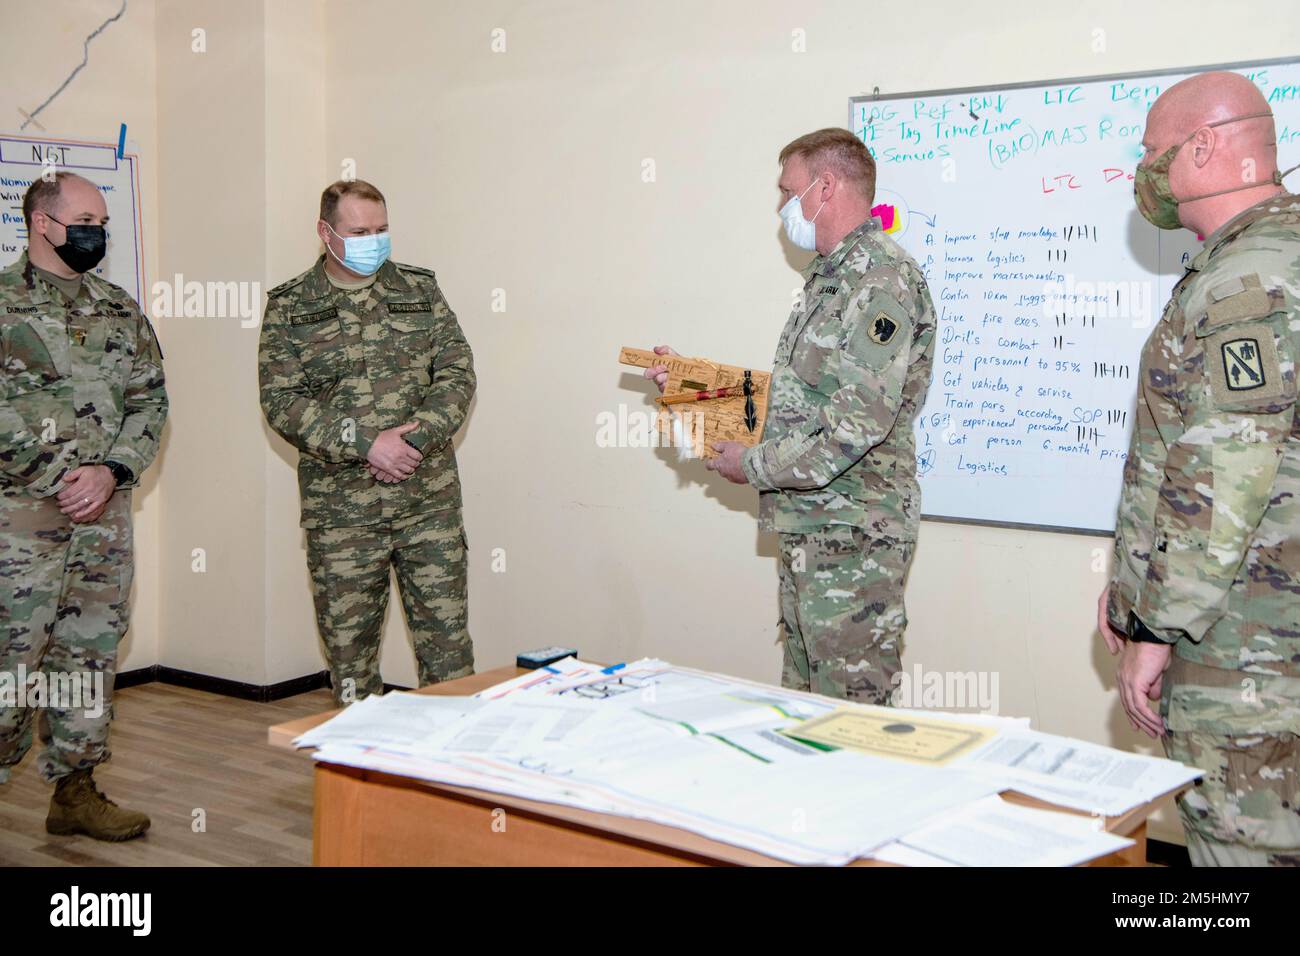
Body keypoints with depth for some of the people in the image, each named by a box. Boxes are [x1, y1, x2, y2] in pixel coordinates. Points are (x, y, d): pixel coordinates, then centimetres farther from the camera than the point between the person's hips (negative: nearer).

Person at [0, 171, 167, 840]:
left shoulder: (121, 310, 12)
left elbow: (150, 400, 8)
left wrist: (111, 470, -7)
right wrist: (59, 477, -13)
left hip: (106, 513, 5)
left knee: (92, 654, 11)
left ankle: (75, 790, 21)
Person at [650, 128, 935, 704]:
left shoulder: (882, 279, -17)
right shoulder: (828, 276, 17)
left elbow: (859, 423, -25)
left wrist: (756, 466, -14)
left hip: (852, 535, -10)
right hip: (805, 527, 10)